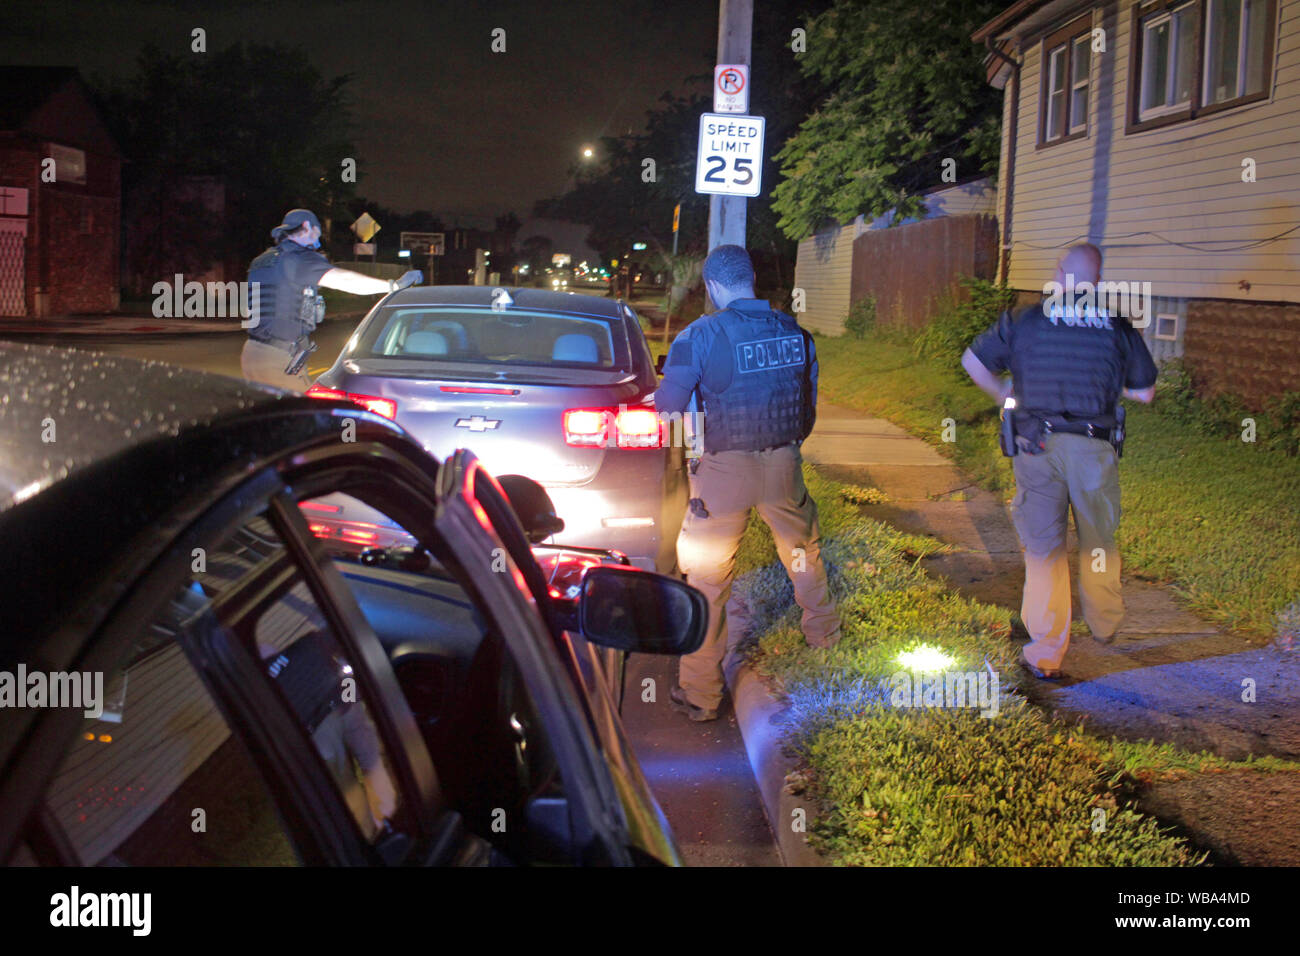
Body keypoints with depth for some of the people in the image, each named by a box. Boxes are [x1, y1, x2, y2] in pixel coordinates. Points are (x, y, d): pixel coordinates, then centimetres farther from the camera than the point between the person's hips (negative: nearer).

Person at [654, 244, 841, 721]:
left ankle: (700, 694, 9)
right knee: (804, 554, 27)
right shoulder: (794, 332, 3)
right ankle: (825, 636, 48)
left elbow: (668, 408, -7)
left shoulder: (700, 336, -11)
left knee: (707, 578, 4)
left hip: (724, 471, -4)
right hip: (783, 465, 4)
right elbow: (808, 406, 11)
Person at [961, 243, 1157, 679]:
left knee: (1044, 549, 4)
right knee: (1099, 543, 20)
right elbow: (1144, 393, 7)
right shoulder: (1118, 328, 1)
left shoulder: (1025, 321, 0)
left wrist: (1003, 394, 19)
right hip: (1094, 450, 1)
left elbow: (973, 361, 4)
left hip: (1037, 447, -1)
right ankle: (1104, 625, 41)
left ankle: (1045, 655, 6)